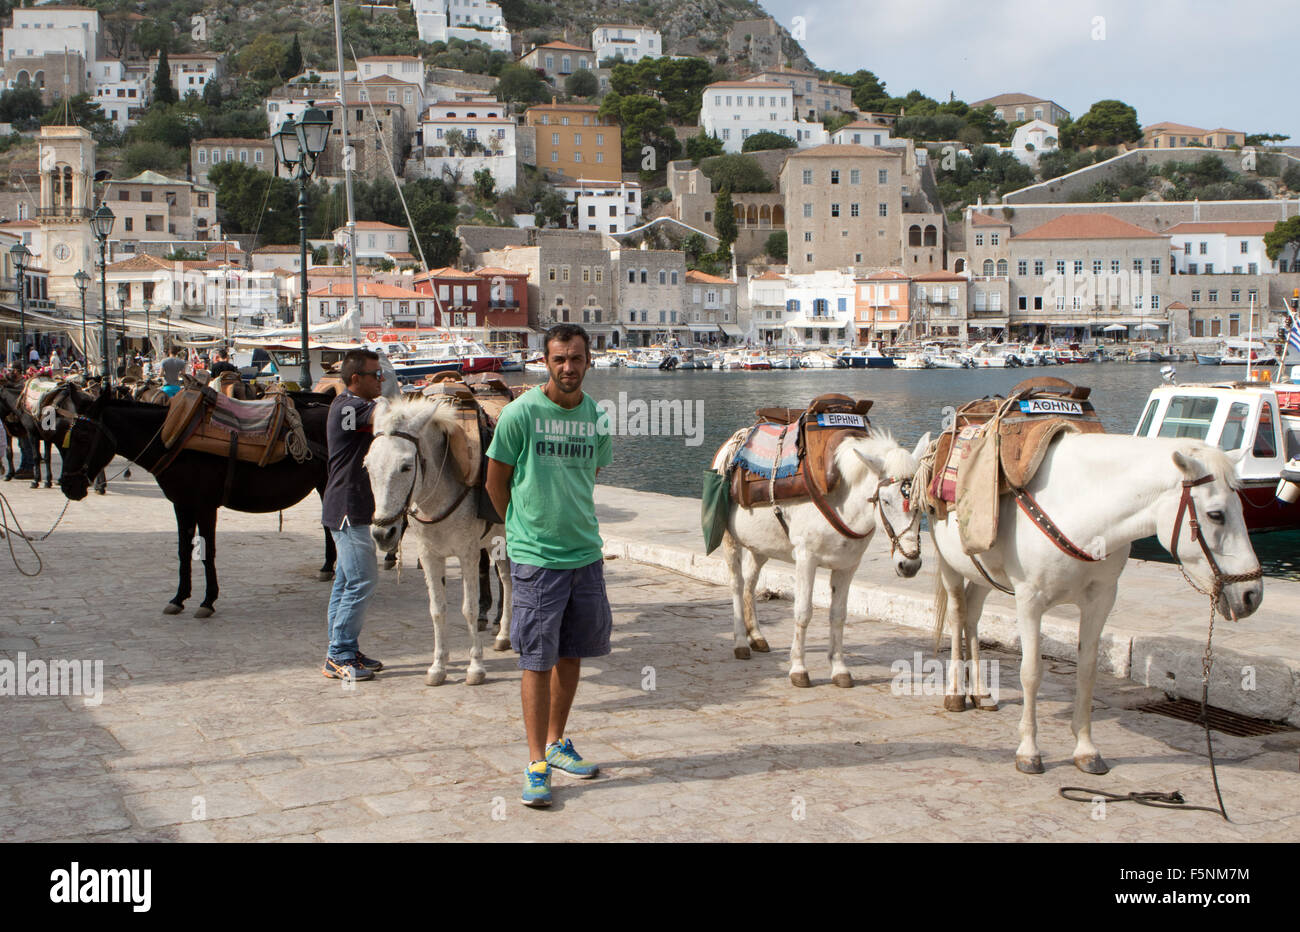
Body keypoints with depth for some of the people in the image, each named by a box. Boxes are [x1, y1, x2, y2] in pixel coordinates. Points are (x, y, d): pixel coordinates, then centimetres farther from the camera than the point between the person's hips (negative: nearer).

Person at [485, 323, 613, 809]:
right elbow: (496, 480, 0)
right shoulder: (521, 412, -9)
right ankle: (536, 762, 7)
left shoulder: (596, 416, 5)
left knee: (571, 655, 13)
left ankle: (557, 744, 29)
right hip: (535, 556, -5)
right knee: (537, 660, -1)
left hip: (586, 552, 5)